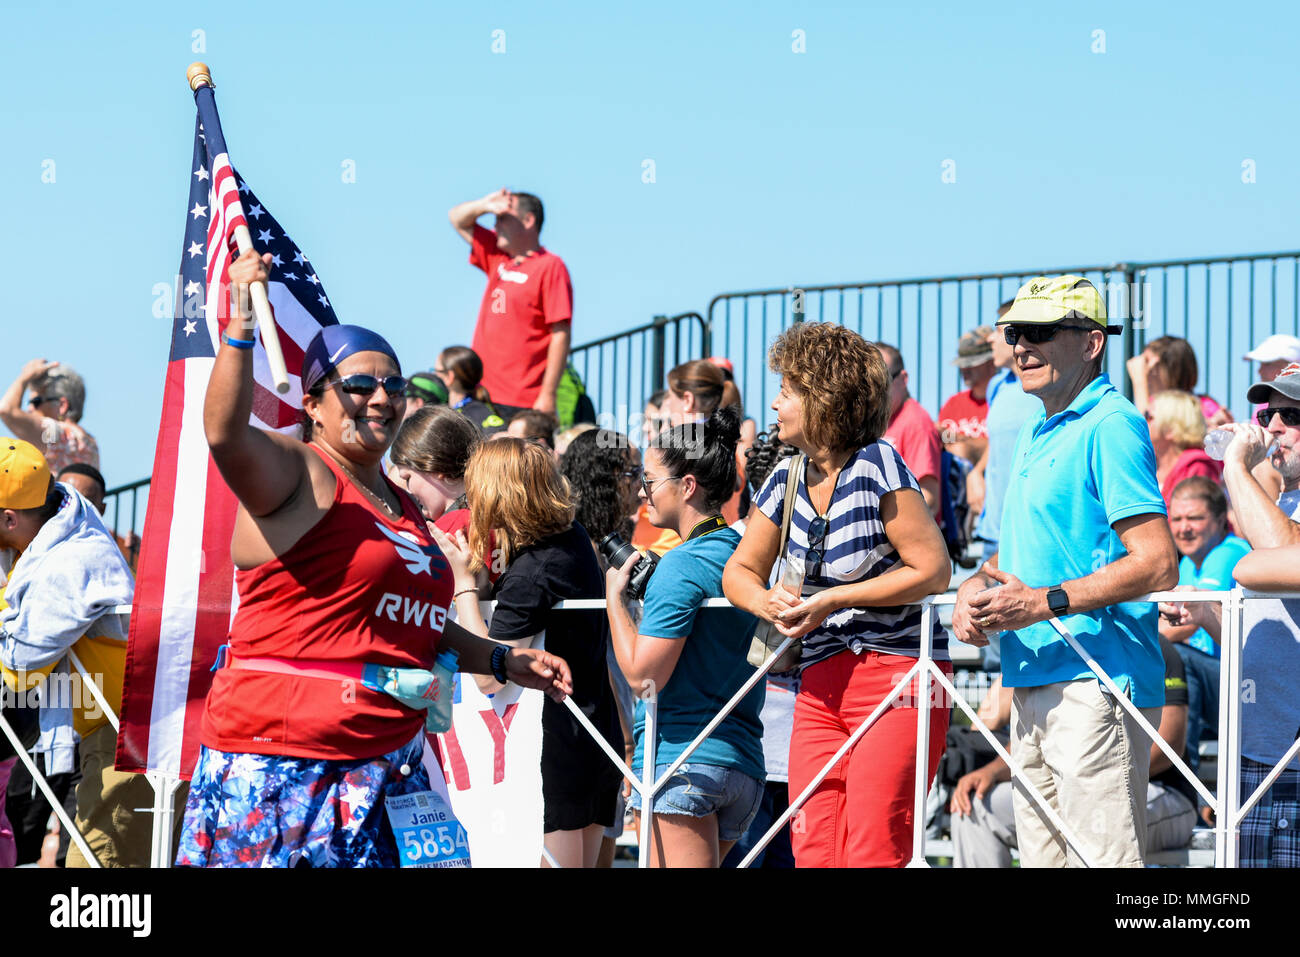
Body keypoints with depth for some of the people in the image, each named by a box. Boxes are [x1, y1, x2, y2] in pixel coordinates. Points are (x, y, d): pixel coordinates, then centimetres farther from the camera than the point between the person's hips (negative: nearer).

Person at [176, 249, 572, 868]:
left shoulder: (399, 503, 21)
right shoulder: (296, 473, -5)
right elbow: (225, 434, -28)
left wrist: (504, 661, 25)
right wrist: (241, 324, -34)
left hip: (388, 764, 8)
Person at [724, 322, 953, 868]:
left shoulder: (876, 465, -10)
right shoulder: (788, 479, 9)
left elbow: (933, 570, -12)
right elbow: (740, 571, 19)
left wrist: (833, 601, -12)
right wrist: (765, 602, -5)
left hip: (896, 675, -6)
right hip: (821, 682, 6)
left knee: (871, 853, -12)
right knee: (813, 852, -1)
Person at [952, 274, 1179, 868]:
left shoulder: (1111, 426, -10)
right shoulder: (1034, 434, 19)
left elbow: (1158, 564, -18)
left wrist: (1047, 602, -21)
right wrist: (977, 588, 7)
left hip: (1095, 682, -10)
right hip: (1033, 683, 10)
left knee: (1102, 859, -11)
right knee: (1040, 856, 12)